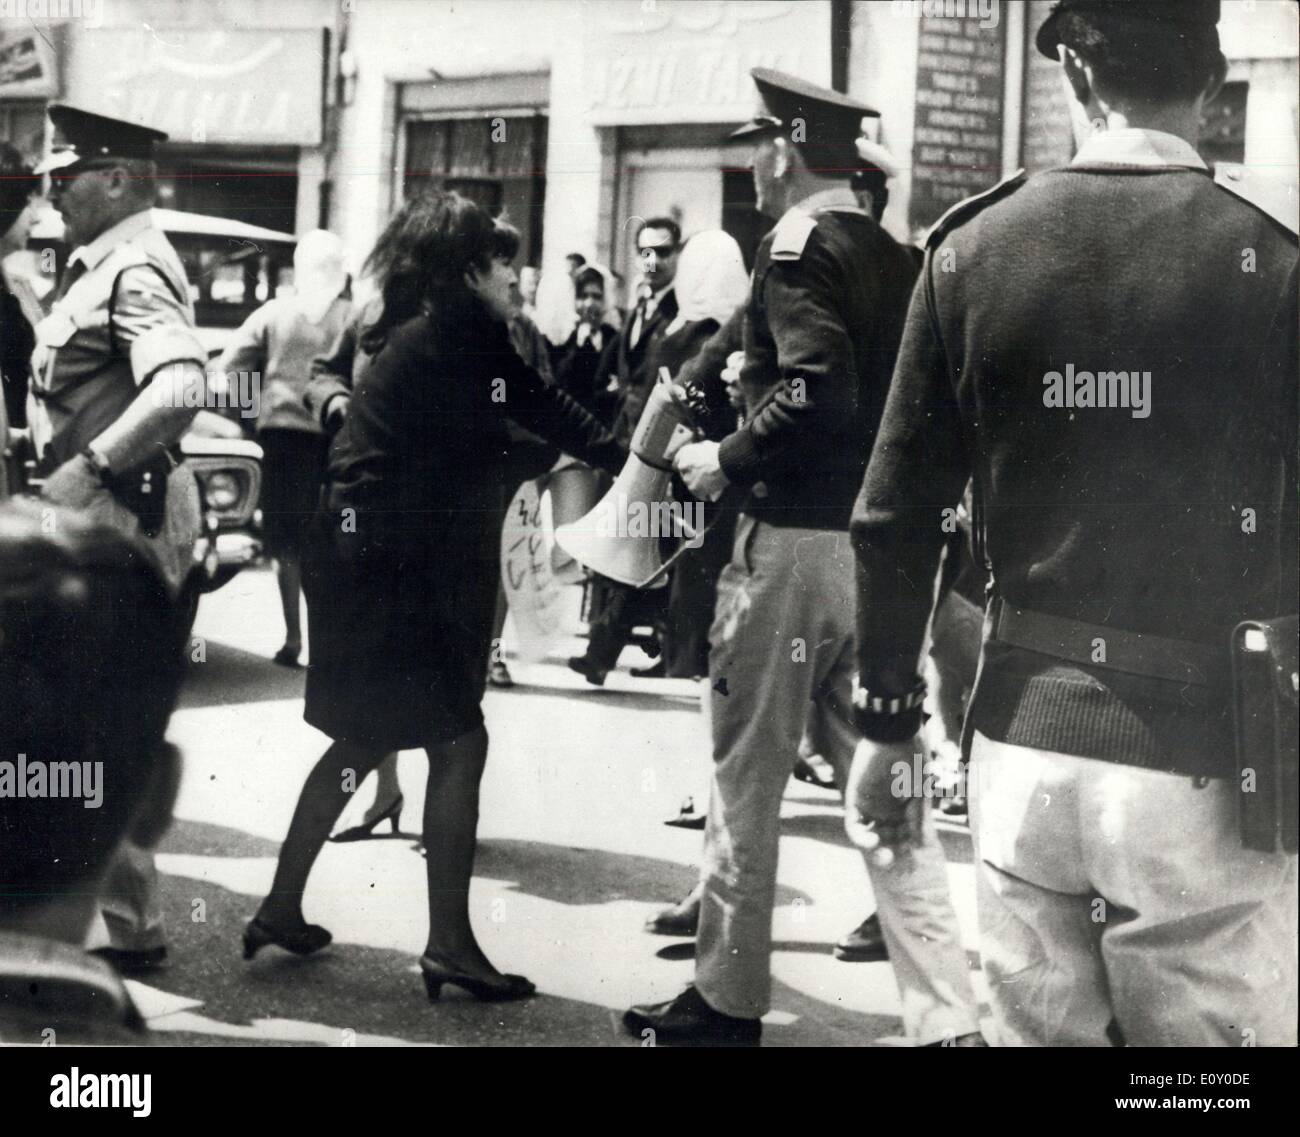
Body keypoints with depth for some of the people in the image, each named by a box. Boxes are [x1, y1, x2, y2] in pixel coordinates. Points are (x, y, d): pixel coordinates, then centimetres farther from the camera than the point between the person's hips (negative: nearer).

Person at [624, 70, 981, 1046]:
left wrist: (727, 463, -11)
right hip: (882, 544, 7)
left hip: (797, 542, -7)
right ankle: (946, 1016, 4)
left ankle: (728, 999, 18)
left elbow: (816, 392, -23)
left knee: (747, 778, 6)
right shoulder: (898, 258, 12)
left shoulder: (800, 244, -11)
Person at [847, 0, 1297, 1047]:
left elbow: (896, 518, 3)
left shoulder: (972, 246, 0)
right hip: (1204, 756, -3)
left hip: (1026, 738, 3)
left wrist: (886, 722, 13)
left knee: (1038, 1029, 14)